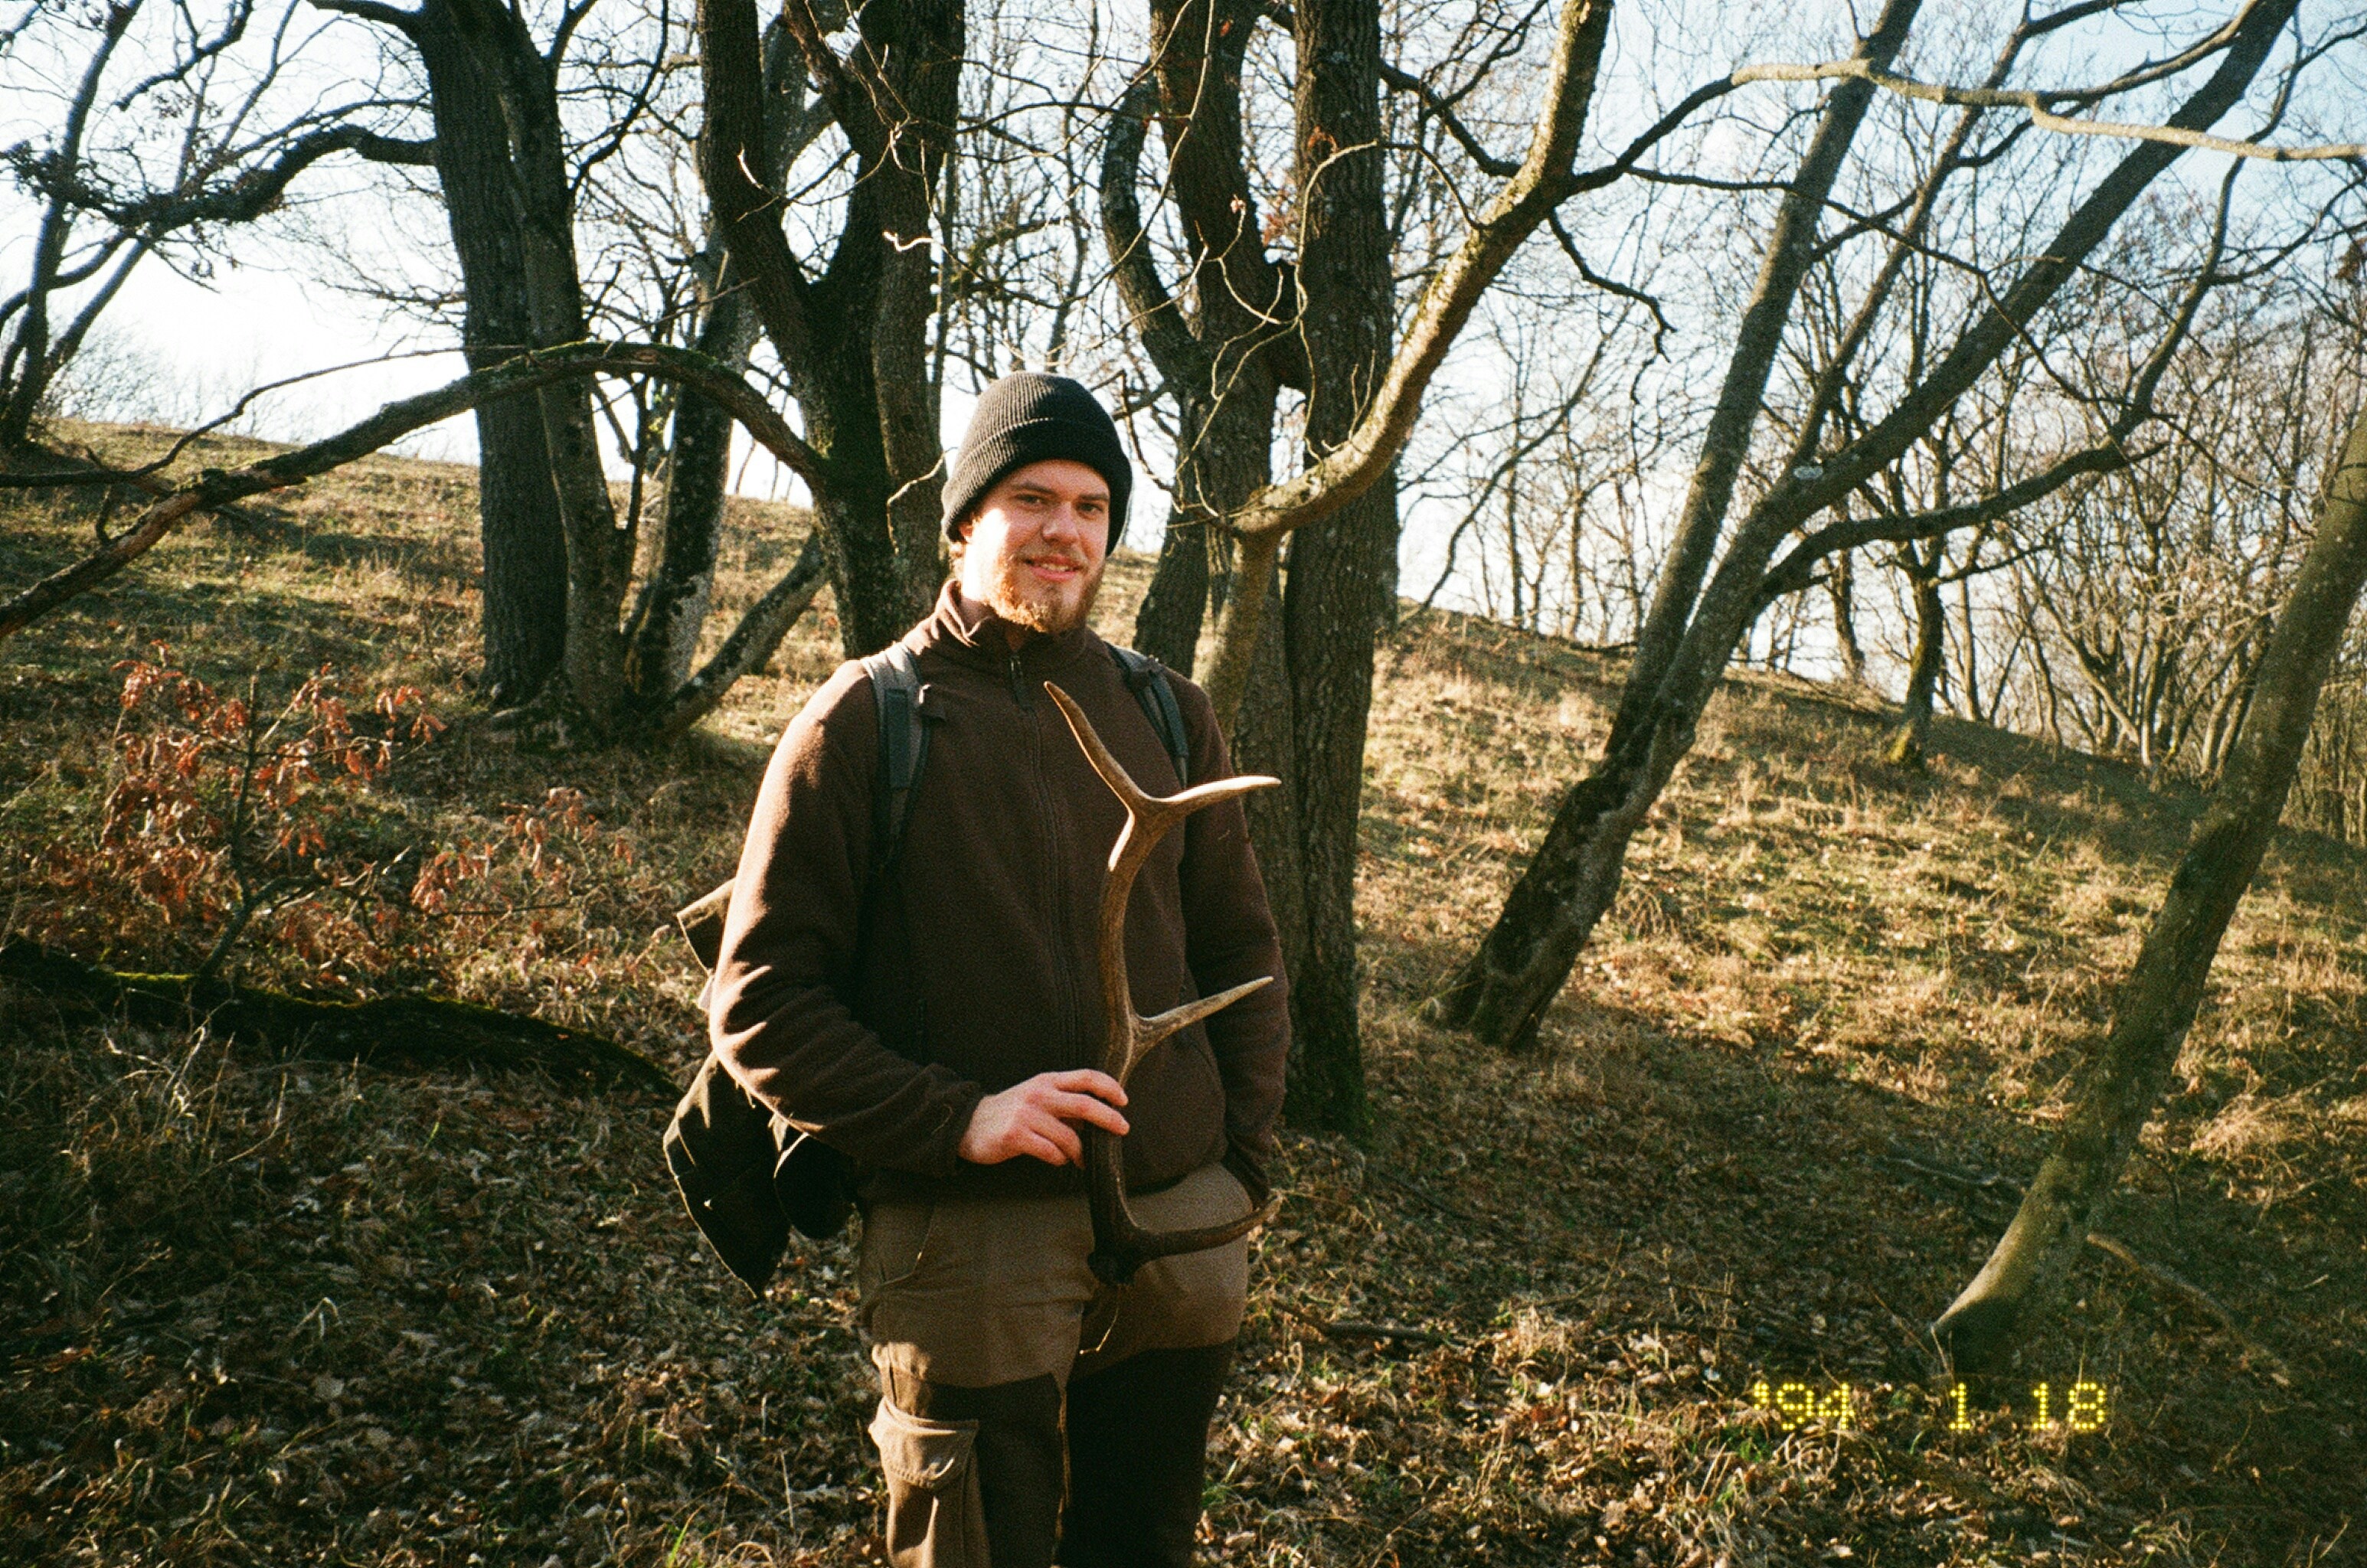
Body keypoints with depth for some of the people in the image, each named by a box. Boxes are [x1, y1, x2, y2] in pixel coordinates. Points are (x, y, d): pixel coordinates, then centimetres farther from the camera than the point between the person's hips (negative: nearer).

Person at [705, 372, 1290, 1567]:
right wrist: (956, 1119, -18)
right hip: (967, 1240, -4)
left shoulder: (1169, 716, 8)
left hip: (1181, 1228, 4)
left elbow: (1241, 950, 14)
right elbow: (760, 1000, -6)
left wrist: (1240, 1163, 5)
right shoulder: (862, 721, -4)